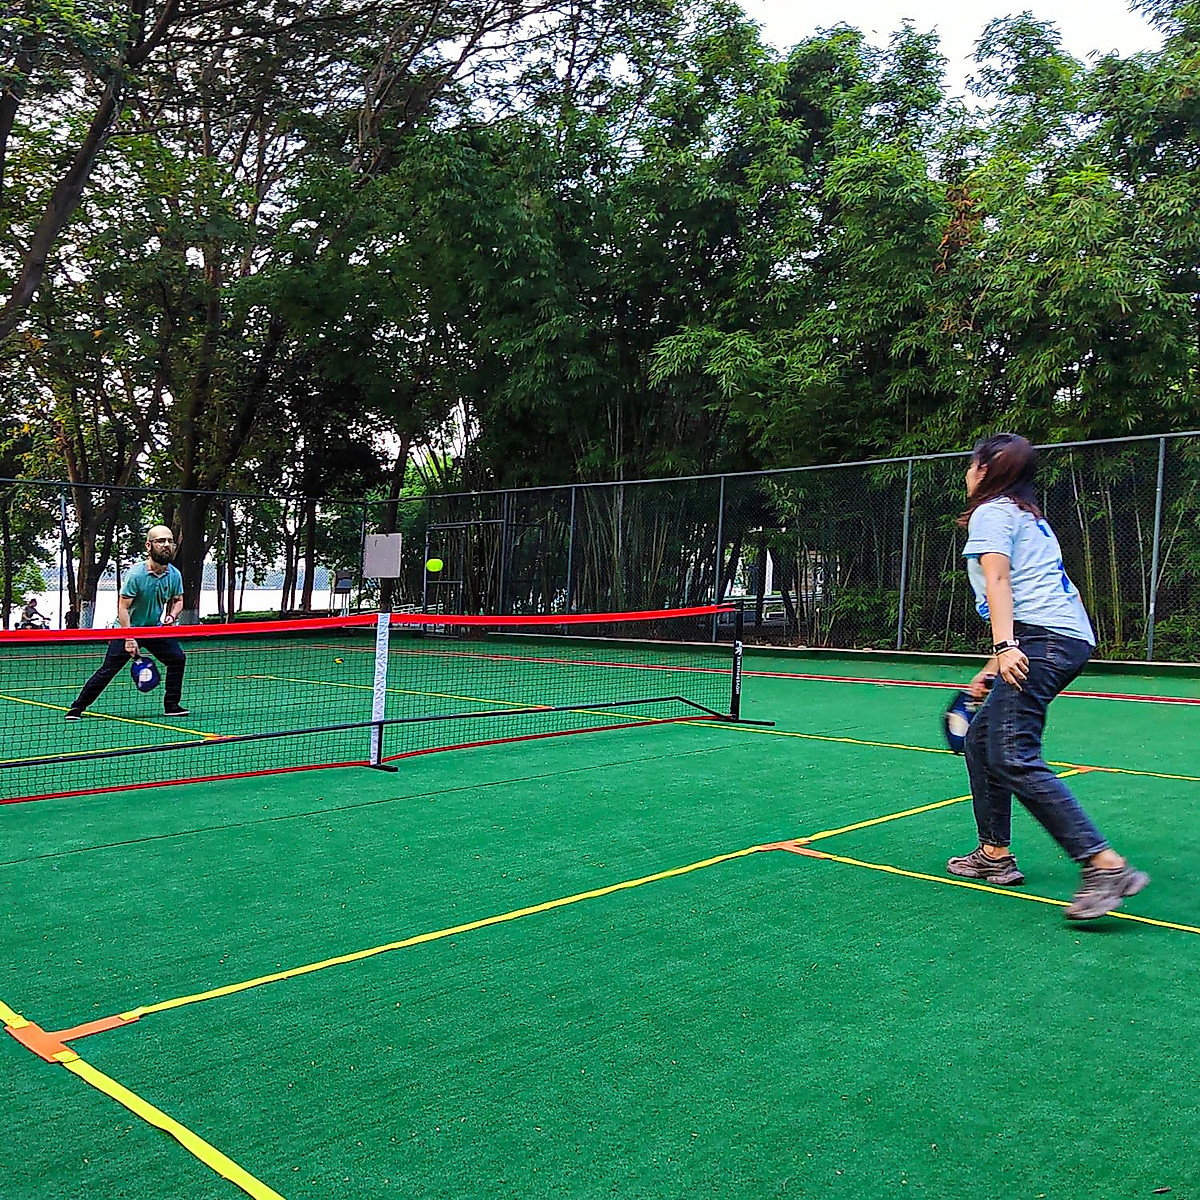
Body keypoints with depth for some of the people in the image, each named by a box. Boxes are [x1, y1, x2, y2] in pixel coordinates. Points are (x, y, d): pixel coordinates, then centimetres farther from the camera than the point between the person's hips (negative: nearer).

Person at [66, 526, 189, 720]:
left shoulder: (174, 575, -7)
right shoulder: (135, 574, -21)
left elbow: (178, 600, 11)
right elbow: (123, 607, -19)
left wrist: (171, 616, -10)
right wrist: (129, 638, -24)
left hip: (156, 629, 5)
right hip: (128, 628, -5)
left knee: (178, 658, -7)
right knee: (107, 670, -7)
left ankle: (172, 705, 7)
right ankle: (77, 707, 5)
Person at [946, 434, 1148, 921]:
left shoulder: (991, 511, 2)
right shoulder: (1029, 518, 30)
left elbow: (998, 578, -13)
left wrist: (1004, 645, -26)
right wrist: (992, 670, 31)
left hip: (1041, 639, -10)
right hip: (1069, 636, 10)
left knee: (1013, 758, -19)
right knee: (981, 737, 15)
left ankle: (1106, 866, -25)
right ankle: (995, 853, 19)